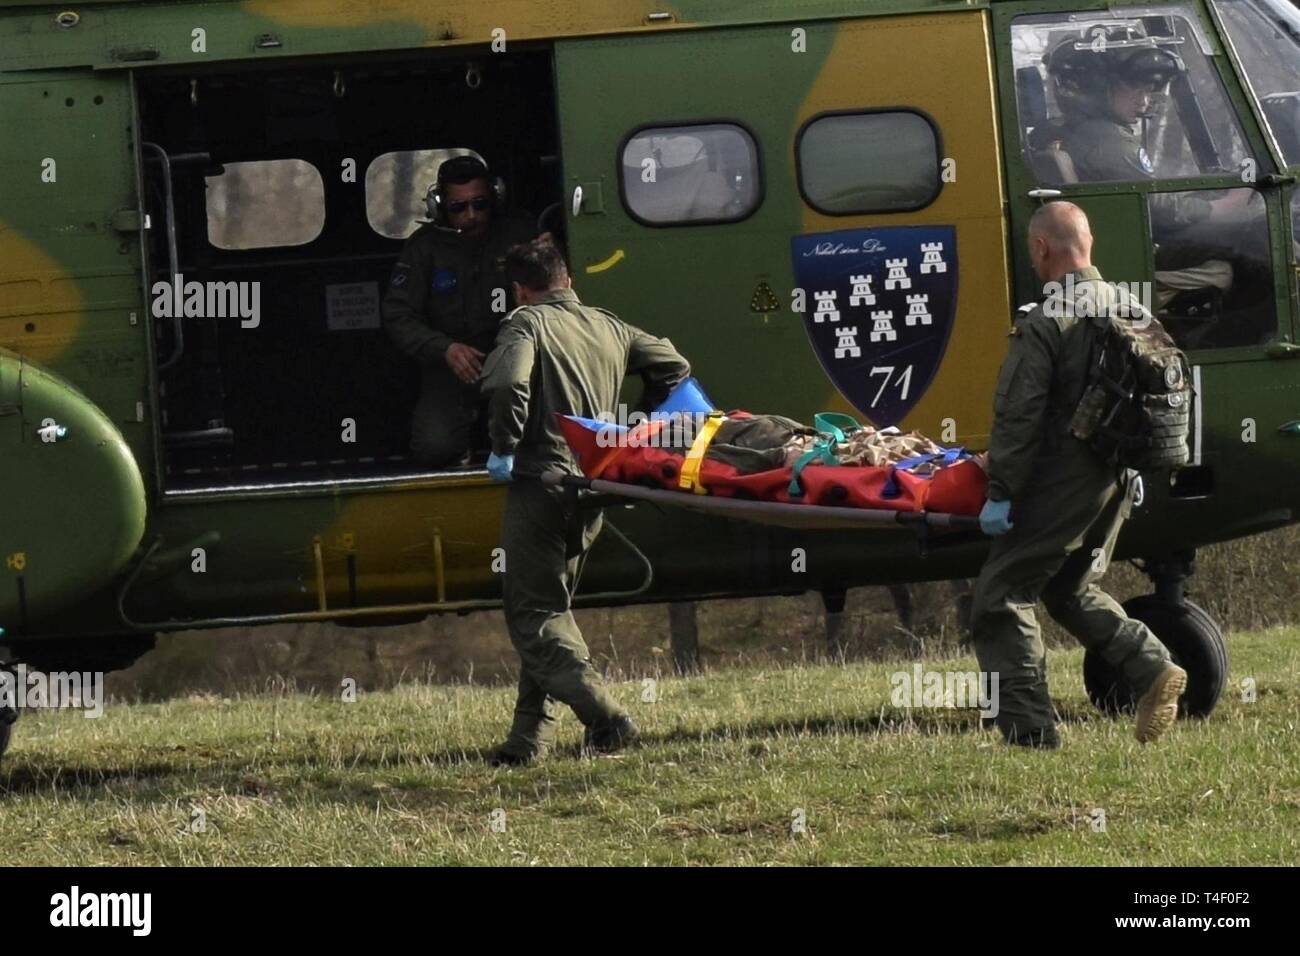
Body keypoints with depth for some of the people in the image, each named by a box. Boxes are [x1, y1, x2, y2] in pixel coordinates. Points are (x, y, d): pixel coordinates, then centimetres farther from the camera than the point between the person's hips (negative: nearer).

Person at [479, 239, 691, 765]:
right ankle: (530, 734, 15)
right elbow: (673, 366, 20)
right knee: (549, 605, 17)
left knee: (531, 613, -3)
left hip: (540, 481, -7)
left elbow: (508, 383, -26)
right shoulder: (610, 328, 14)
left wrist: (504, 446, -12)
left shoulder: (527, 325, -7)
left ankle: (604, 715, -19)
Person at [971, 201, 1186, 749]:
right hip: (1117, 478, 8)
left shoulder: (1043, 324, -15)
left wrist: (1001, 493, -12)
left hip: (1061, 479, -8)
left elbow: (1018, 417, -17)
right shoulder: (1131, 313, 9)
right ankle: (1153, 668, 8)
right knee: (1071, 589, 25)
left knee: (1001, 597, 1)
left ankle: (1030, 731, -4)